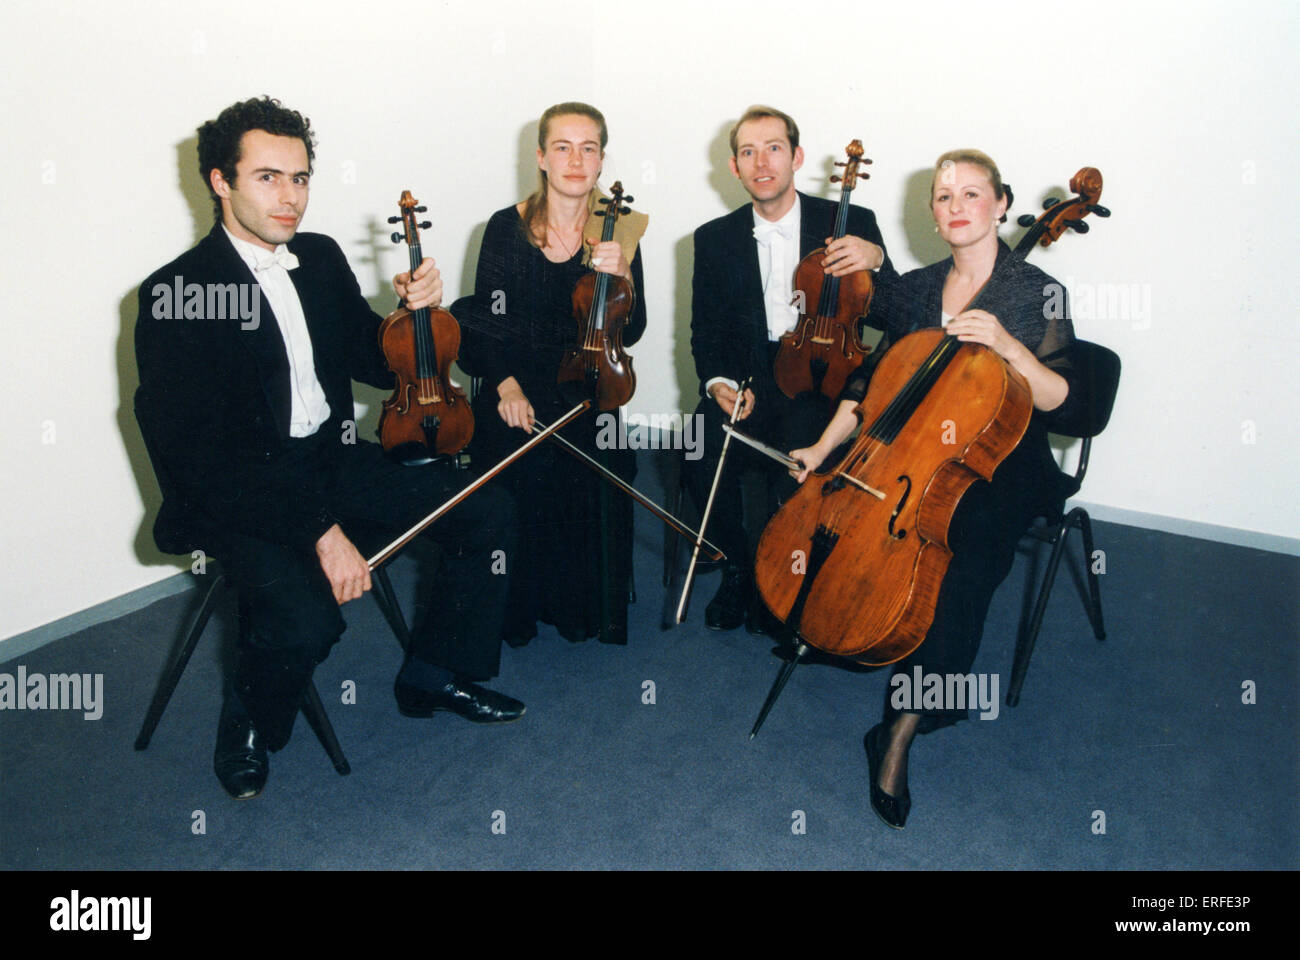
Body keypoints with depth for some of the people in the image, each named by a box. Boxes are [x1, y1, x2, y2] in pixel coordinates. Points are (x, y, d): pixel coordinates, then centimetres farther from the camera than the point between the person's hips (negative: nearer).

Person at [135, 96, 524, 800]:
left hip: (333, 462, 7)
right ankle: (248, 725, 5)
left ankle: (432, 675, 14)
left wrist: (415, 310, -8)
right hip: (239, 494, -7)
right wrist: (319, 528, -27)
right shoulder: (176, 294, -14)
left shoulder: (321, 258, 8)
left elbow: (377, 365, 15)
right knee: (304, 618, -31)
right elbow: (197, 453, -20)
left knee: (486, 510, -5)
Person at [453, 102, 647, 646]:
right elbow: (485, 324, 0)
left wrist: (622, 278, -22)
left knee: (590, 497, -18)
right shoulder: (507, 228, -2)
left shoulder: (618, 233, 1)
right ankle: (516, 611, 5)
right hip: (514, 389, 0)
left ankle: (581, 608, 10)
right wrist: (506, 383, -16)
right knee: (523, 488, -21)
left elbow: (630, 334, -3)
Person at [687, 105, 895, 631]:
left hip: (821, 378, -2)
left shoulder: (851, 224, 4)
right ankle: (738, 569, 2)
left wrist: (876, 260, -21)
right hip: (747, 380, 2)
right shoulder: (715, 239, 10)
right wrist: (719, 382, -11)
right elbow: (706, 332, 10)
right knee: (703, 460, -26)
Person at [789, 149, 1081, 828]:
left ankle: (901, 730, -24)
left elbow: (1060, 400, -10)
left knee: (964, 551, -33)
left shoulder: (1037, 294, -4)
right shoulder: (915, 290, 9)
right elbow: (874, 378, 11)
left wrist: (1006, 344, -25)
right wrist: (823, 447, 0)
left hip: (1002, 467, -4)